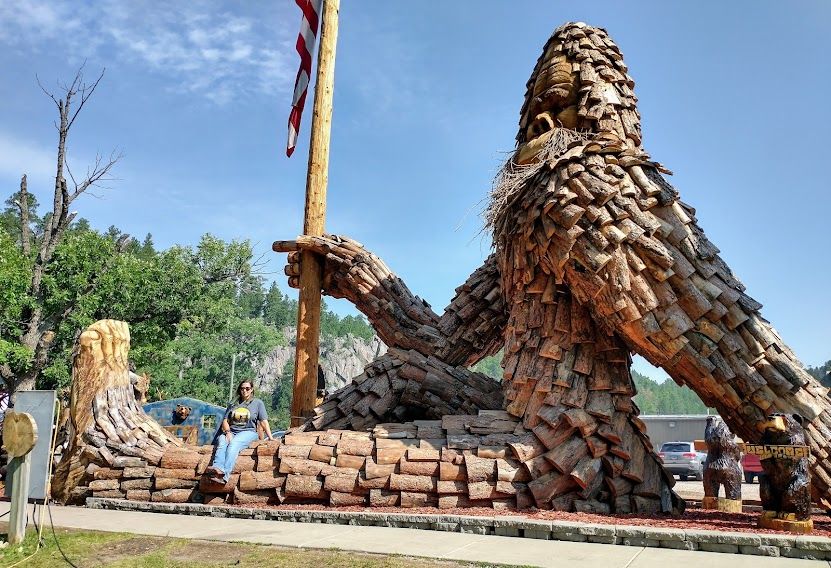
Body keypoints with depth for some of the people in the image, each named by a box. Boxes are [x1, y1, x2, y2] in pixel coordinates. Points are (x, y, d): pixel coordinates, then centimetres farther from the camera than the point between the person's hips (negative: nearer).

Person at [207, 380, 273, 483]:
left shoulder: (258, 403, 16)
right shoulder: (233, 404, 25)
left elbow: (264, 422, 8)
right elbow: (225, 421, 16)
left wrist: (270, 437, -4)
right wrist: (227, 432, -5)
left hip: (248, 432, -3)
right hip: (231, 432, 3)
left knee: (233, 444, -35)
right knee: (222, 442, -32)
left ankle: (225, 474, -54)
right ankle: (218, 468, -56)